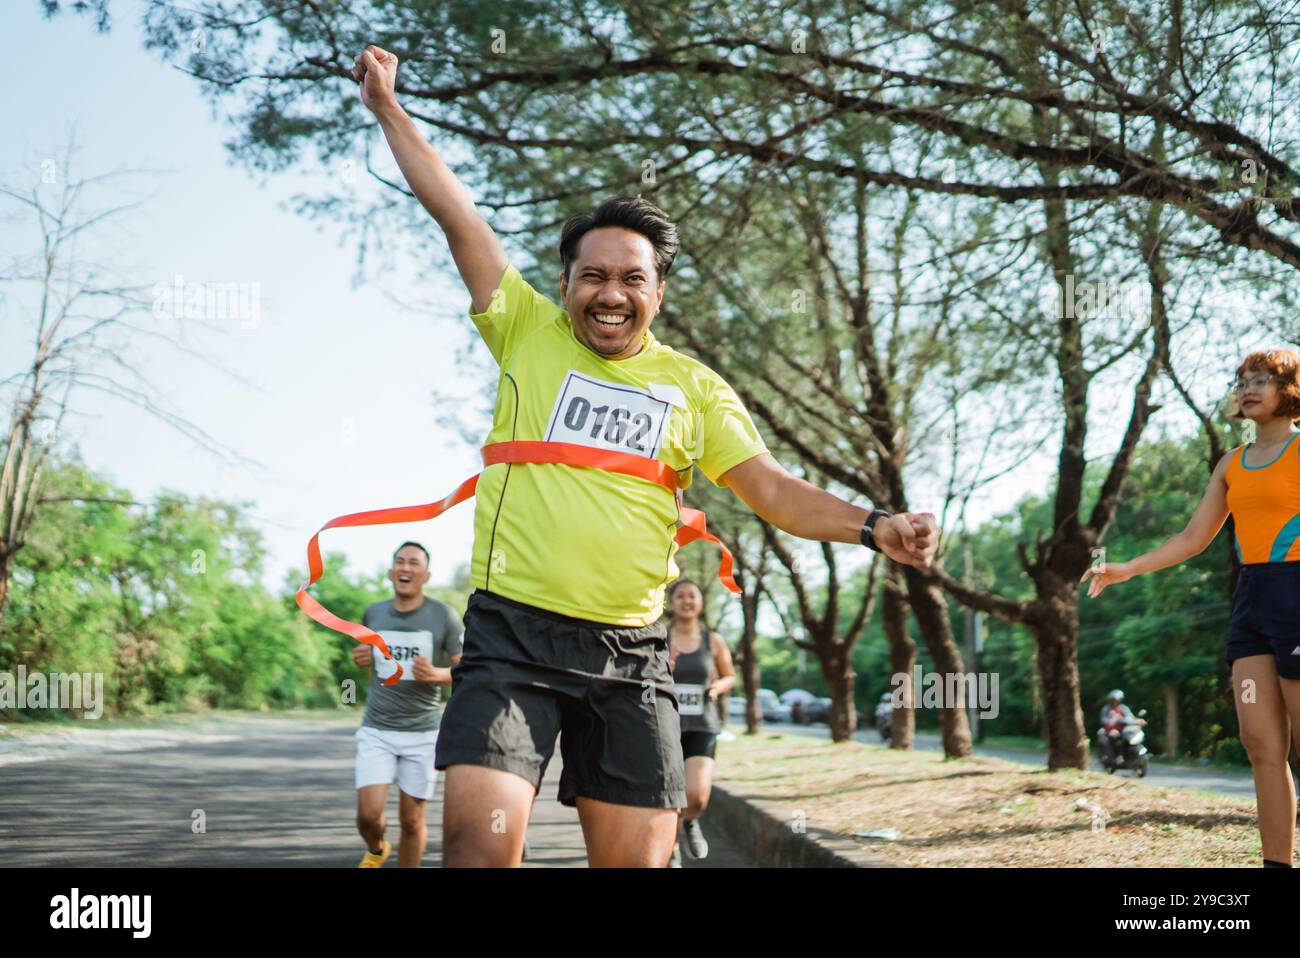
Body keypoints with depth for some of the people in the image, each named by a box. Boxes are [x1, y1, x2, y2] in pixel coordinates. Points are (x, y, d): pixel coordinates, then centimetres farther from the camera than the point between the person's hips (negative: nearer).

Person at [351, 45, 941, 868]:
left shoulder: (696, 389, 11)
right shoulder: (528, 332, 7)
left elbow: (775, 490, 6)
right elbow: (456, 213, 7)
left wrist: (873, 526, -9)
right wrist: (386, 104, 10)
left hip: (630, 653, 2)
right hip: (513, 634, -2)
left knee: (638, 858, 1)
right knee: (480, 842, -16)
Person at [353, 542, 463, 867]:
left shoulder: (444, 616, -3)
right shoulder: (373, 613, 6)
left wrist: (435, 674, -21)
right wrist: (361, 658, 2)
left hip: (423, 732, -1)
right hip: (376, 730, 2)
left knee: (412, 819, 2)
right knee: (369, 815, -8)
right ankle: (376, 850, 25)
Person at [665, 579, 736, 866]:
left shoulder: (713, 640, 1)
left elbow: (730, 676, 15)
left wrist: (718, 686, -8)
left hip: (701, 727, 0)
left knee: (697, 796, -17)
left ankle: (690, 822, 20)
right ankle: (672, 853, 28)